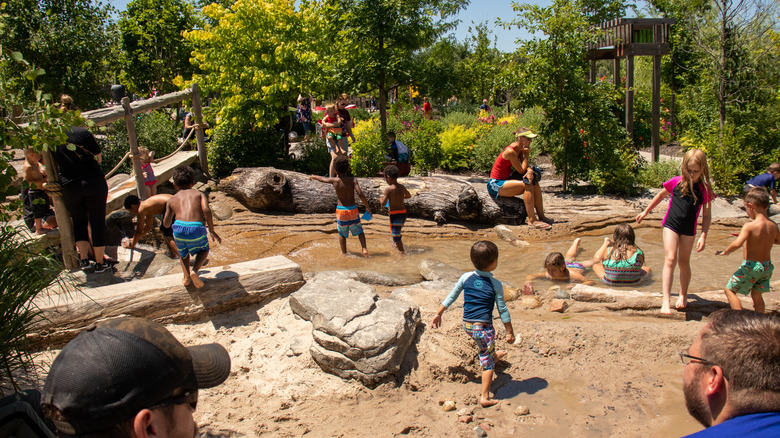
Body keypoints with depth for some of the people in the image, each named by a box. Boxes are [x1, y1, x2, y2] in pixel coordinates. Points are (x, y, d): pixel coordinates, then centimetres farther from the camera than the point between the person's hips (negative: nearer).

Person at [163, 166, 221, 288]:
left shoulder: (172, 200, 21)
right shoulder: (199, 194, 18)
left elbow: (166, 224, 19)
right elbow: (206, 210, -3)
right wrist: (212, 231, 3)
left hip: (178, 228, 2)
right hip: (196, 228, -2)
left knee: (183, 252, 33)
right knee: (203, 250, 27)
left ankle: (186, 276, 22)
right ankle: (195, 270, 2)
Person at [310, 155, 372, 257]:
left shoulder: (334, 181, -5)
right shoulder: (353, 180, -8)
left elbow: (322, 179, 13)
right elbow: (360, 194, -19)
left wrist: (313, 176, 34)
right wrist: (367, 207, -10)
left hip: (341, 210, 0)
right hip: (353, 209, 0)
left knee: (342, 233, 19)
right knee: (359, 231, 15)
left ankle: (344, 252, 26)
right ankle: (364, 248, -3)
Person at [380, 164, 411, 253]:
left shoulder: (389, 189, -15)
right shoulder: (402, 187, 6)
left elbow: (383, 203, -22)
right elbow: (409, 195, 25)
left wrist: (381, 199, -1)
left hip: (394, 214, -7)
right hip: (403, 212, 7)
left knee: (396, 237, 0)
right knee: (395, 232, 30)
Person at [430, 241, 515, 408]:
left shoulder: (466, 277, -3)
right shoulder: (496, 284, -12)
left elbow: (451, 297, 5)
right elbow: (502, 310, -5)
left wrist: (438, 314, 16)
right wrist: (509, 332, 5)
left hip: (467, 325, 5)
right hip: (484, 327, -5)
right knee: (487, 362, 7)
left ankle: (494, 355, 63)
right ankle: (485, 397, 9)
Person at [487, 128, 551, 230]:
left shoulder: (519, 149, 8)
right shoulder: (510, 151, -21)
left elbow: (524, 166, 5)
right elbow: (521, 171, -15)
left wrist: (530, 170, -17)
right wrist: (526, 154, -7)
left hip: (505, 180, 10)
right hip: (496, 185, -10)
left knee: (535, 183, -1)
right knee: (528, 184, -25)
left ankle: (541, 216, 3)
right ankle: (532, 220, -24)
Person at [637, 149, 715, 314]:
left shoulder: (705, 189, -5)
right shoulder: (677, 182, -4)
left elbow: (706, 216, 0)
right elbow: (661, 196, 14)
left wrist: (703, 237, -7)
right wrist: (646, 211, 19)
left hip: (689, 230, 1)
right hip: (671, 225, -1)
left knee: (684, 262, 13)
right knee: (670, 259, -12)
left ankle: (683, 295, 36)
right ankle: (665, 301, -15)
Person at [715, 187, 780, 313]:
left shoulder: (749, 226, -20)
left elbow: (737, 244, -32)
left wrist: (725, 252, -15)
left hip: (751, 266, -7)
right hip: (767, 266, 7)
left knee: (729, 289, 6)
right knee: (756, 294, 24)